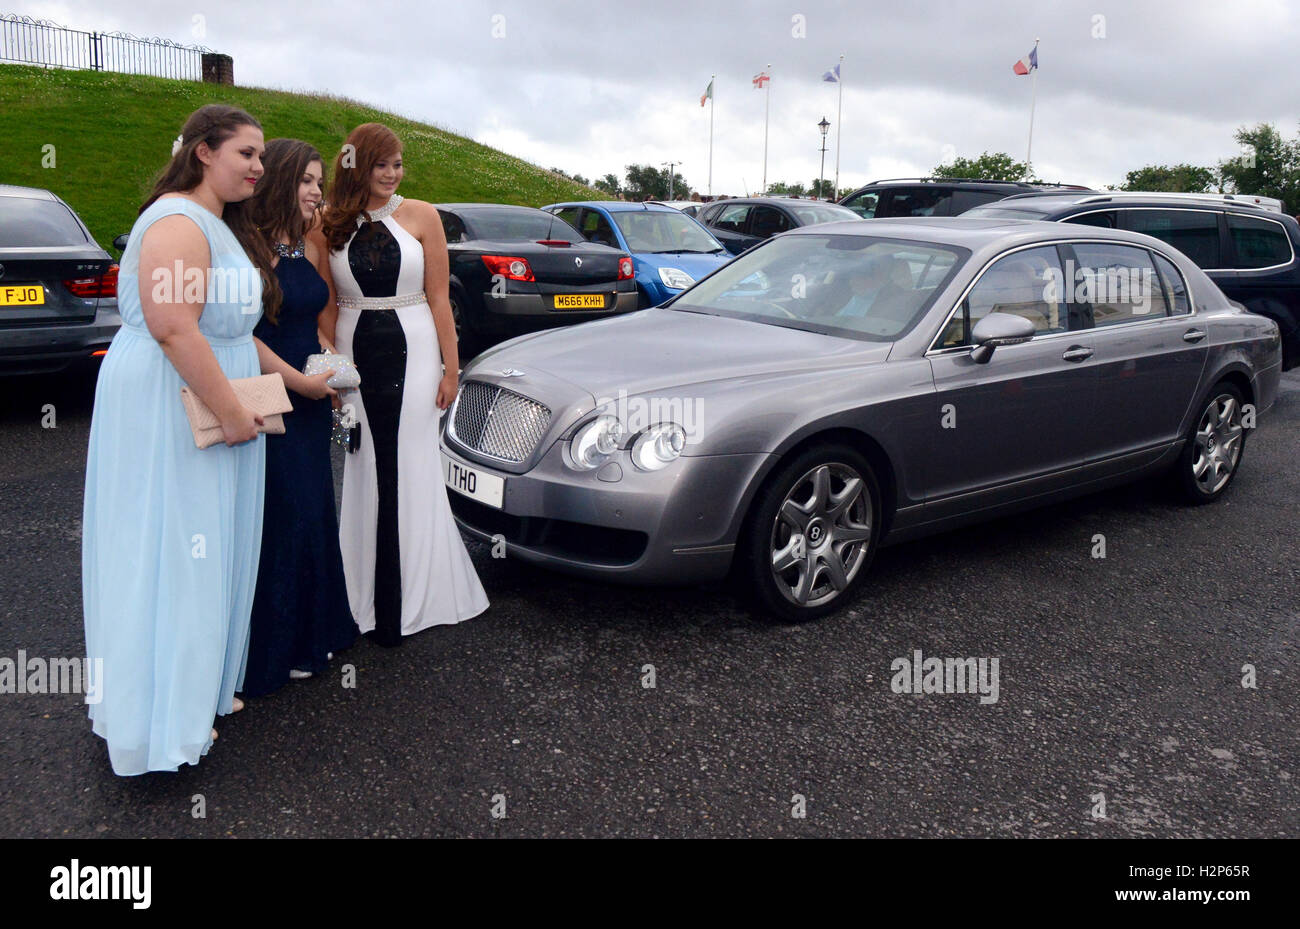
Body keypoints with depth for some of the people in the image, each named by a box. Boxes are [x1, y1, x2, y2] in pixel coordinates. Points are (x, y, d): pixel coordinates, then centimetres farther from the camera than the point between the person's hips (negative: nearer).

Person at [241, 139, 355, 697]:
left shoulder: (308, 249, 13)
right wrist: (300, 377, -20)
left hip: (310, 405, 9)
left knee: (311, 514, 15)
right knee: (279, 520, -2)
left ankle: (311, 634, 29)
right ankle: (275, 650, 14)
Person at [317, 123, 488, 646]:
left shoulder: (420, 215, 1)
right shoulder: (330, 225, 5)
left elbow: (438, 298, 0)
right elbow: (326, 306, 6)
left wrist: (450, 367, -4)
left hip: (412, 351, -1)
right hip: (355, 352, 2)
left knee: (410, 471, 1)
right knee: (365, 473, 5)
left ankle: (414, 598, 10)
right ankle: (370, 600, 15)